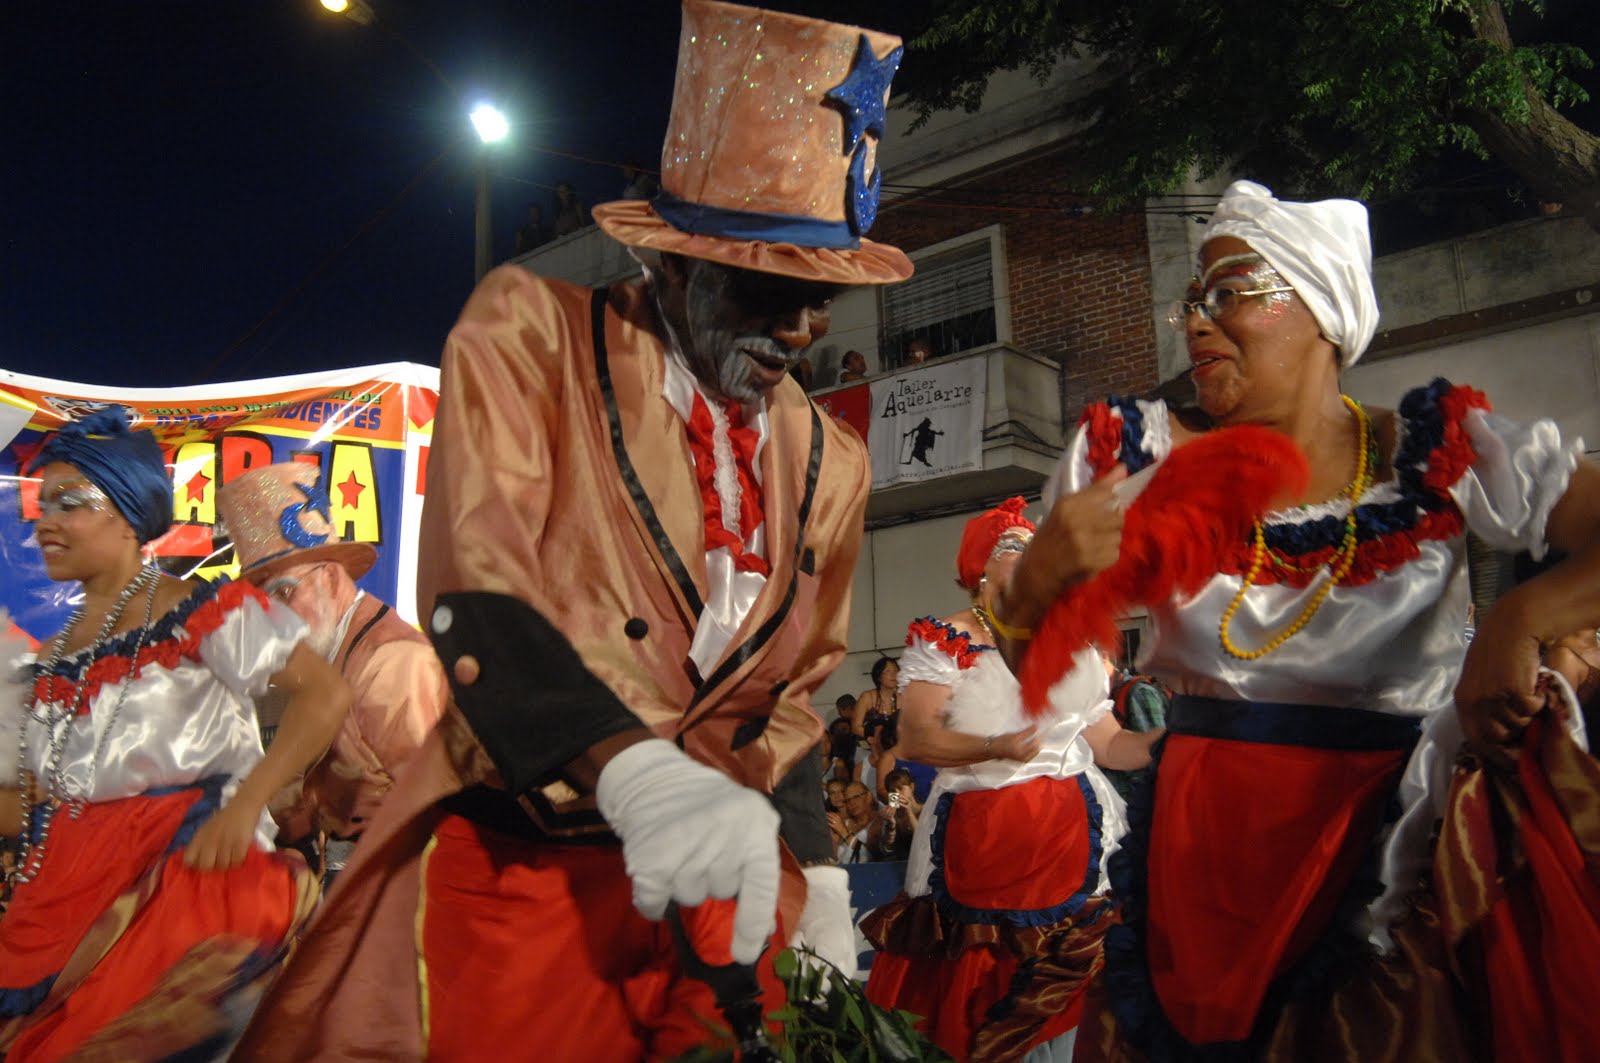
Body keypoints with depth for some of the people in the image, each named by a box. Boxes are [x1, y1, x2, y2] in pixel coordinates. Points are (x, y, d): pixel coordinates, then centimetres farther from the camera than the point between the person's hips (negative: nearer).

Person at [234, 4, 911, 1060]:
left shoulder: (832, 464, 7)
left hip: (726, 862, 4)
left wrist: (822, 885, 7)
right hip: (516, 856, -4)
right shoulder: (530, 330, -6)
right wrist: (632, 771, -34)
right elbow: (476, 588, -19)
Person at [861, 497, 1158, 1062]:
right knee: (979, 980, 0)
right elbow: (916, 739, -10)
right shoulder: (942, 640, 0)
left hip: (1072, 830, 3)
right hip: (978, 835, -3)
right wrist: (994, 748, -24)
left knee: (1067, 981, 2)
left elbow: (1109, 743, 14)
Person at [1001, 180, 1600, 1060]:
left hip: (1404, 857, -1)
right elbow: (1032, 670, 0)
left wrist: (1520, 619, -26)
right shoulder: (1145, 458, -2)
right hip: (1206, 863, 1)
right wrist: (1041, 575, -21)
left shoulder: (1438, 452, -4)